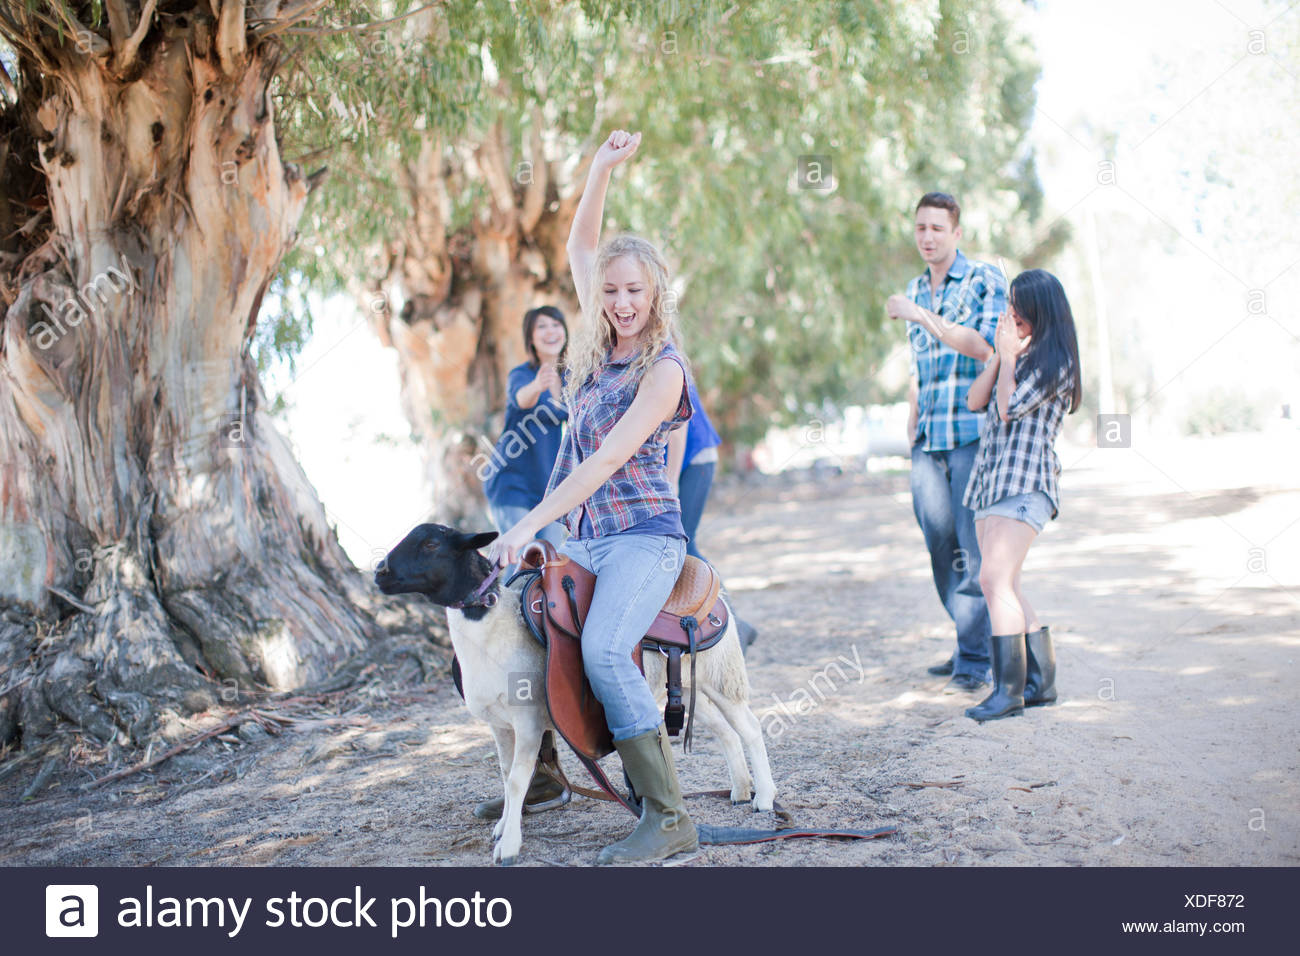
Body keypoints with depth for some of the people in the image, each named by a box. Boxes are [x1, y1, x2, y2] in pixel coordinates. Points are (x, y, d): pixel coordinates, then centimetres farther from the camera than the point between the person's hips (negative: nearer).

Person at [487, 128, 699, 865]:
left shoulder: (665, 368, -11)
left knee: (604, 649, -28)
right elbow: (580, 247, 21)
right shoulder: (602, 345, 10)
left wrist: (531, 525, -22)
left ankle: (670, 820, -23)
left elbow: (609, 458, -18)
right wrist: (603, 170, 9)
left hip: (643, 535, -8)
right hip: (583, 536, 8)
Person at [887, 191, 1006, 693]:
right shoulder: (915, 290, 18)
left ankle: (975, 660, -3)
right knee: (940, 542, 8)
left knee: (971, 547, -8)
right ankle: (969, 639, 21)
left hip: (974, 432, -6)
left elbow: (986, 347, -15)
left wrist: (921, 315, -18)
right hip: (929, 439, 6)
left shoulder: (984, 279, -2)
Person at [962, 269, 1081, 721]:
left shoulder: (1055, 361, -6)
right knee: (1006, 587, 8)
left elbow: (1009, 408, -12)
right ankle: (1041, 680, 15)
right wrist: (1000, 355, 3)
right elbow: (974, 400, 11)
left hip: (1025, 481, -9)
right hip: (991, 478, 9)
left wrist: (1008, 356, -3)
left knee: (995, 581, -18)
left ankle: (1010, 688, -15)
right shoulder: (1018, 354, 19)